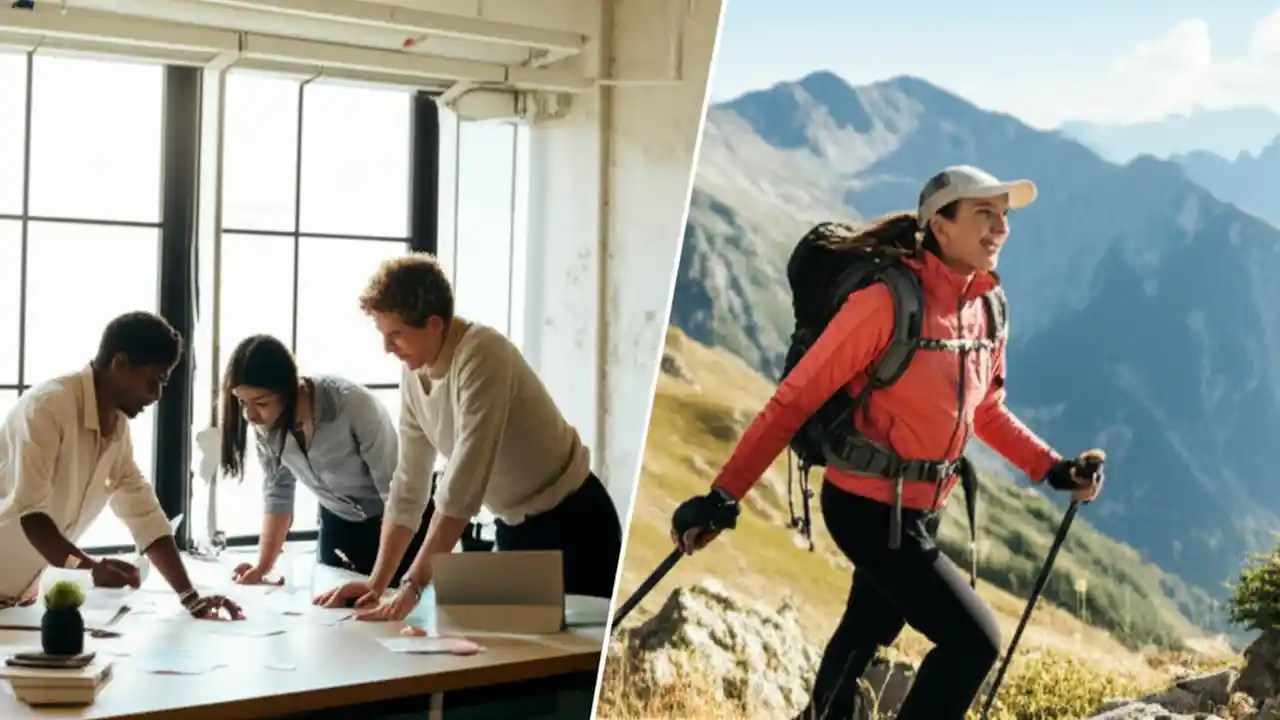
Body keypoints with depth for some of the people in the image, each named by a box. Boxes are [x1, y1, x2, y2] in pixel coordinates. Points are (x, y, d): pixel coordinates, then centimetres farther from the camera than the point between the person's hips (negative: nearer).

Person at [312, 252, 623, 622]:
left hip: (571, 522, -7)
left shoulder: (482, 355, -26)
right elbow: (409, 486, 3)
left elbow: (463, 485, -31)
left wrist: (414, 585, -32)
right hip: (514, 527, 7)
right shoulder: (414, 373, -2)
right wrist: (376, 582, -3)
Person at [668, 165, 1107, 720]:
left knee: (867, 636, 23)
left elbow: (986, 411, 18)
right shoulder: (887, 300, -22)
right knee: (974, 637, -10)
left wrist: (1054, 469, 9)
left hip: (920, 511, 8)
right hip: (869, 509, -8)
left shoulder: (986, 309, 2)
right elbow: (795, 399, -20)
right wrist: (724, 497, -22)